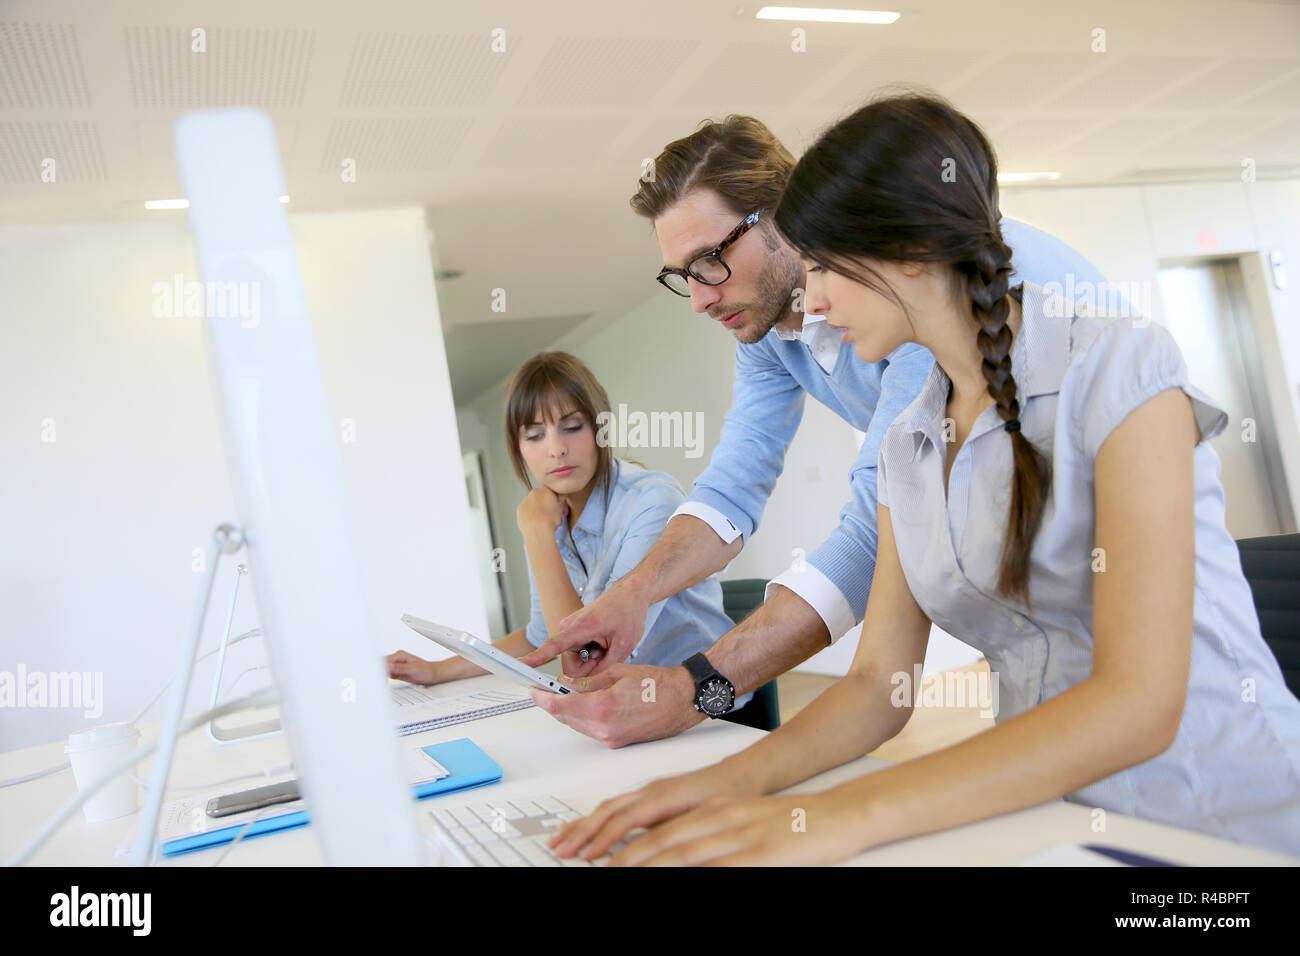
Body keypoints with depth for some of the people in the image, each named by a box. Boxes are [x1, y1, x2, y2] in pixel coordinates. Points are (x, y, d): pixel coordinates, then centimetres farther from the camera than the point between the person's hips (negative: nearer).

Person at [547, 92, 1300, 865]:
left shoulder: (1119, 367, -10)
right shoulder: (906, 449, 10)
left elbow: (1139, 702, -18)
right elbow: (879, 684, 6)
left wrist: (849, 816, -27)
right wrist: (738, 777, -13)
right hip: (1050, 812, 5)